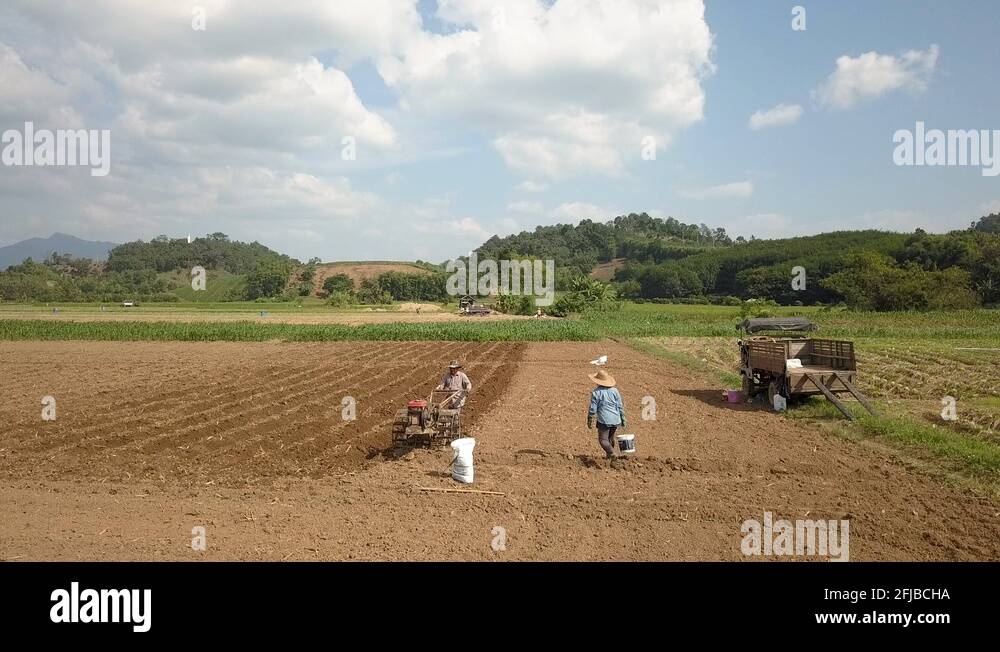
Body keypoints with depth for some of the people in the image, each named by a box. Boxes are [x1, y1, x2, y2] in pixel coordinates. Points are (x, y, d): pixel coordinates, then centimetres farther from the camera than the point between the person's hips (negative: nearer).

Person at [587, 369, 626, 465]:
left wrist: (589, 421, 6)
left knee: (603, 439, -3)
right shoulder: (614, 390, 3)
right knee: (610, 437, 22)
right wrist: (623, 420, 14)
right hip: (616, 420, 5)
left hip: (604, 420, -5)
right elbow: (620, 406, 6)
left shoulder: (596, 392, -9)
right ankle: (609, 454, 34)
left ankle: (612, 453, -25)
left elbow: (592, 409, -7)